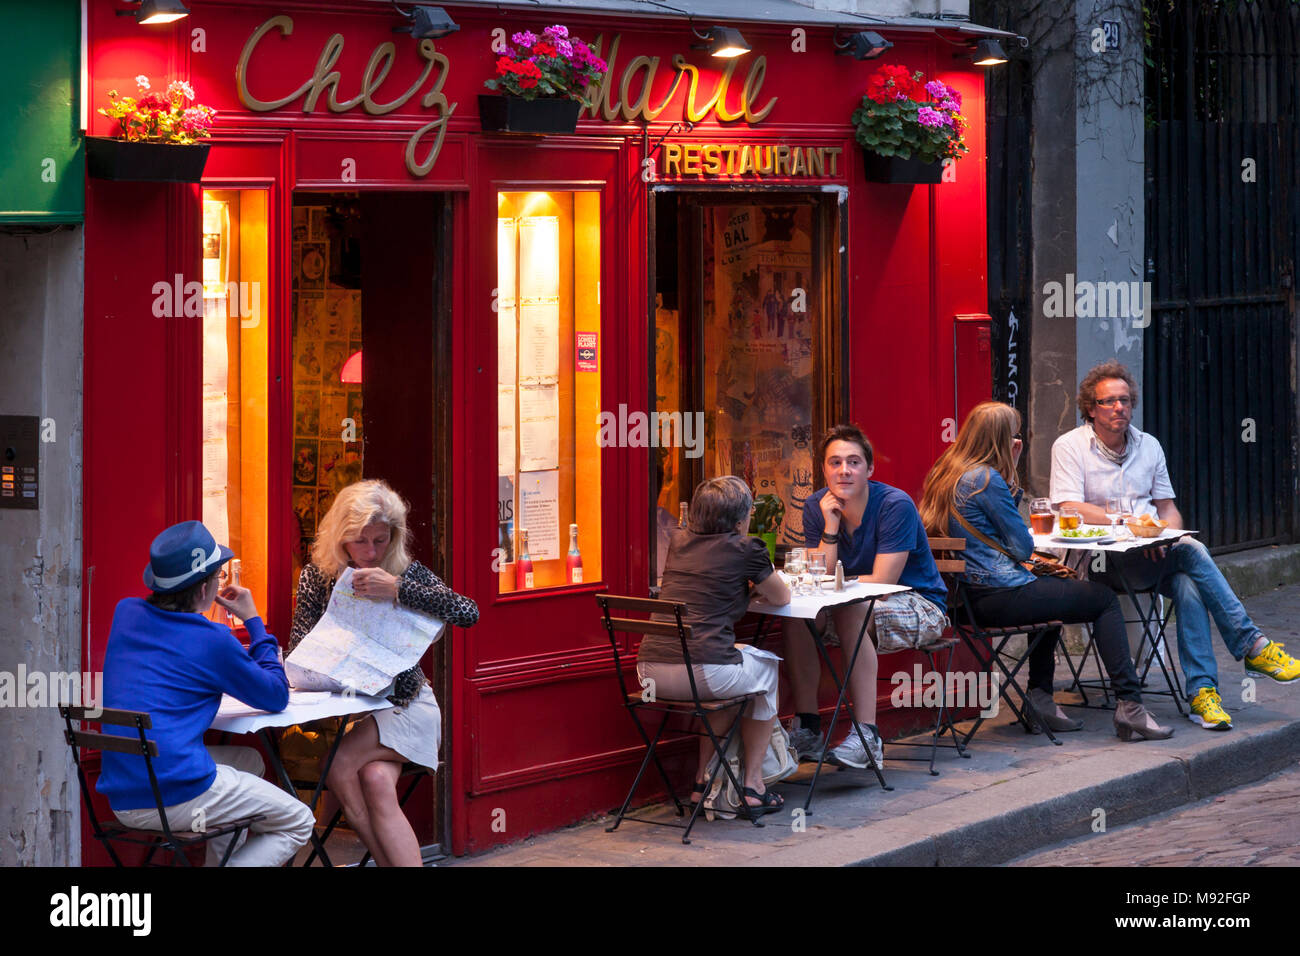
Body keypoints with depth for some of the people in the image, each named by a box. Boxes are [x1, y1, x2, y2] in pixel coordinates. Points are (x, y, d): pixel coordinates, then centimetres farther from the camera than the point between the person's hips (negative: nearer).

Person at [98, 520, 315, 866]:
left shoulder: (125, 612, 10)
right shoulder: (212, 642, -9)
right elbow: (276, 697, 5)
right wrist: (254, 622, 11)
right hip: (179, 795, -8)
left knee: (249, 759, 31)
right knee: (298, 823, 10)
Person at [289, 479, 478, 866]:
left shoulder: (408, 574, -2)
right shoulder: (317, 577, 3)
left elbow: (468, 613, -17)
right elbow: (299, 652, 2)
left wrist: (397, 589, -26)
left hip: (406, 706, -2)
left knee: (339, 764, -28)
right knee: (378, 782, -29)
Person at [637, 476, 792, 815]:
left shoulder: (678, 541, 17)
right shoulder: (745, 549, 1)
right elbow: (782, 597, 18)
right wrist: (757, 585, 35)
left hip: (650, 671, 6)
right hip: (701, 672, -6)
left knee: (737, 657, 36)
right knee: (767, 667, 27)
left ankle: (704, 780, 32)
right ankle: (753, 784, 26)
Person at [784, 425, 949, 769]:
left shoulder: (896, 505, -20)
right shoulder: (817, 507, -3)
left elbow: (881, 585, -24)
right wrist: (830, 526, -21)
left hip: (919, 607, -6)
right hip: (860, 605, 6)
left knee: (851, 612, -34)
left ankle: (866, 736, -36)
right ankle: (806, 729, -12)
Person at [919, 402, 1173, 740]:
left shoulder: (948, 475, 12)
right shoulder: (986, 479, -16)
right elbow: (1024, 547, -10)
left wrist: (1011, 476, 12)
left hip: (968, 595, 10)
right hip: (1000, 597, -10)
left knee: (1056, 586, 37)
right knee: (1104, 598, 2)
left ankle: (1040, 696, 31)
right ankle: (1129, 705, -3)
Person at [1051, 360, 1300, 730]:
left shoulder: (1149, 446, 17)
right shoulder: (1070, 446, 0)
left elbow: (1168, 509, 18)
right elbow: (1071, 510, -12)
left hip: (1153, 557, 5)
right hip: (1102, 559, -5)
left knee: (1188, 583, -30)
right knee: (1192, 552, -28)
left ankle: (1202, 690, -33)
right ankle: (1252, 646, -23)